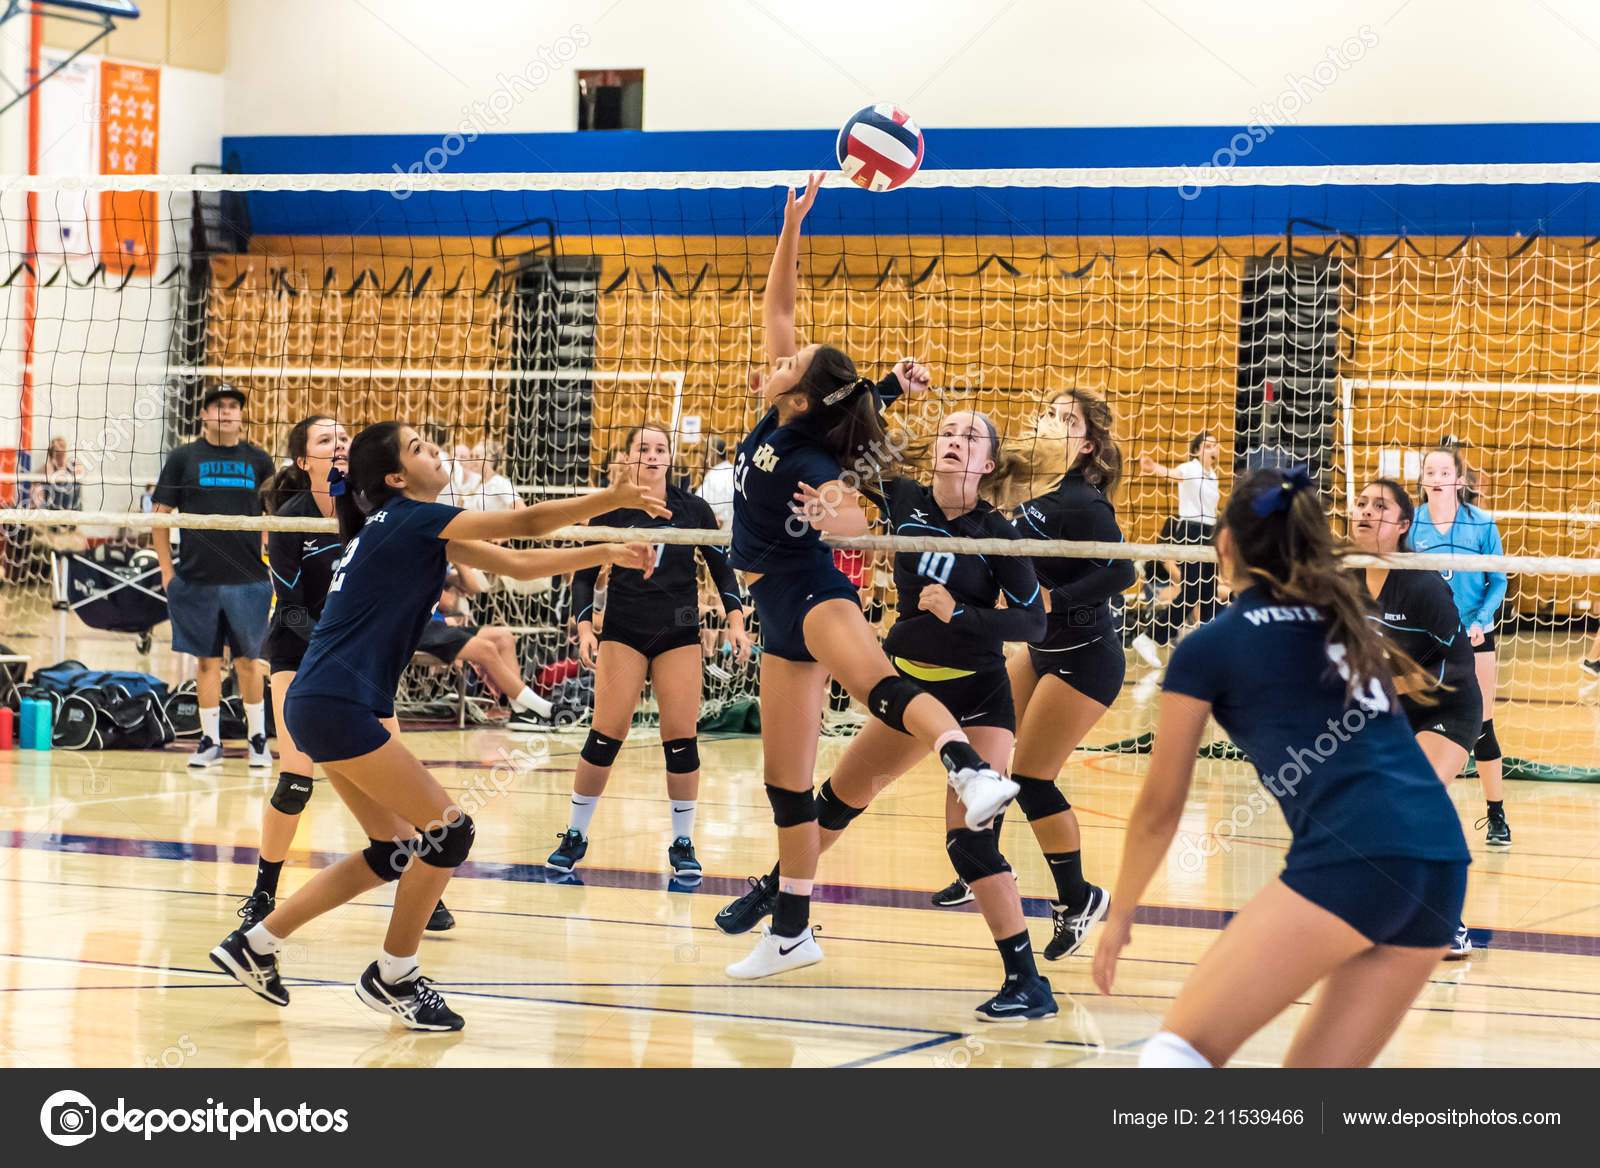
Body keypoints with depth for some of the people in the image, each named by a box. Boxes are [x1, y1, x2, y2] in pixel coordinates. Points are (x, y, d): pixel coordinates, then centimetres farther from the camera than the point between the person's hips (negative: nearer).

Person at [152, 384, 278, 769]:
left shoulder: (258, 460, 7)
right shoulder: (183, 458, 4)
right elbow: (162, 515, 6)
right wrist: (167, 572, 1)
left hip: (248, 579, 0)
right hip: (197, 579, 0)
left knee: (248, 661, 6)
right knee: (207, 660, 4)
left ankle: (257, 737, 17)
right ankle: (210, 741, 12)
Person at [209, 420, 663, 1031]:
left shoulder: (418, 530, 17)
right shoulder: (410, 518, -11)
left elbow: (517, 564, 20)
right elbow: (528, 523, -13)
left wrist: (605, 553, 15)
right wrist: (616, 497, -8)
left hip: (324, 705, 10)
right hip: (336, 705, -10)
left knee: (393, 853, 13)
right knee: (449, 830, -6)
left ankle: (254, 944, 18)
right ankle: (393, 976, 7)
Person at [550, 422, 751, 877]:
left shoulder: (693, 509, 1)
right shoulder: (611, 510, 0)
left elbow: (721, 566, 8)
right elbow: (584, 574, 4)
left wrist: (736, 622, -4)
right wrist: (585, 628, -9)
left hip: (679, 634, 1)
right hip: (623, 632, -1)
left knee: (681, 740, -4)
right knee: (605, 736, -7)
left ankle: (683, 843, 8)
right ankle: (575, 836, 6)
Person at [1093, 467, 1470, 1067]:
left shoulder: (1208, 647, 9)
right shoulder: (1341, 621, 25)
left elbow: (1160, 808, 16)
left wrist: (1120, 913, 30)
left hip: (1354, 857, -7)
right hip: (1445, 864, 7)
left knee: (1180, 1049, -6)